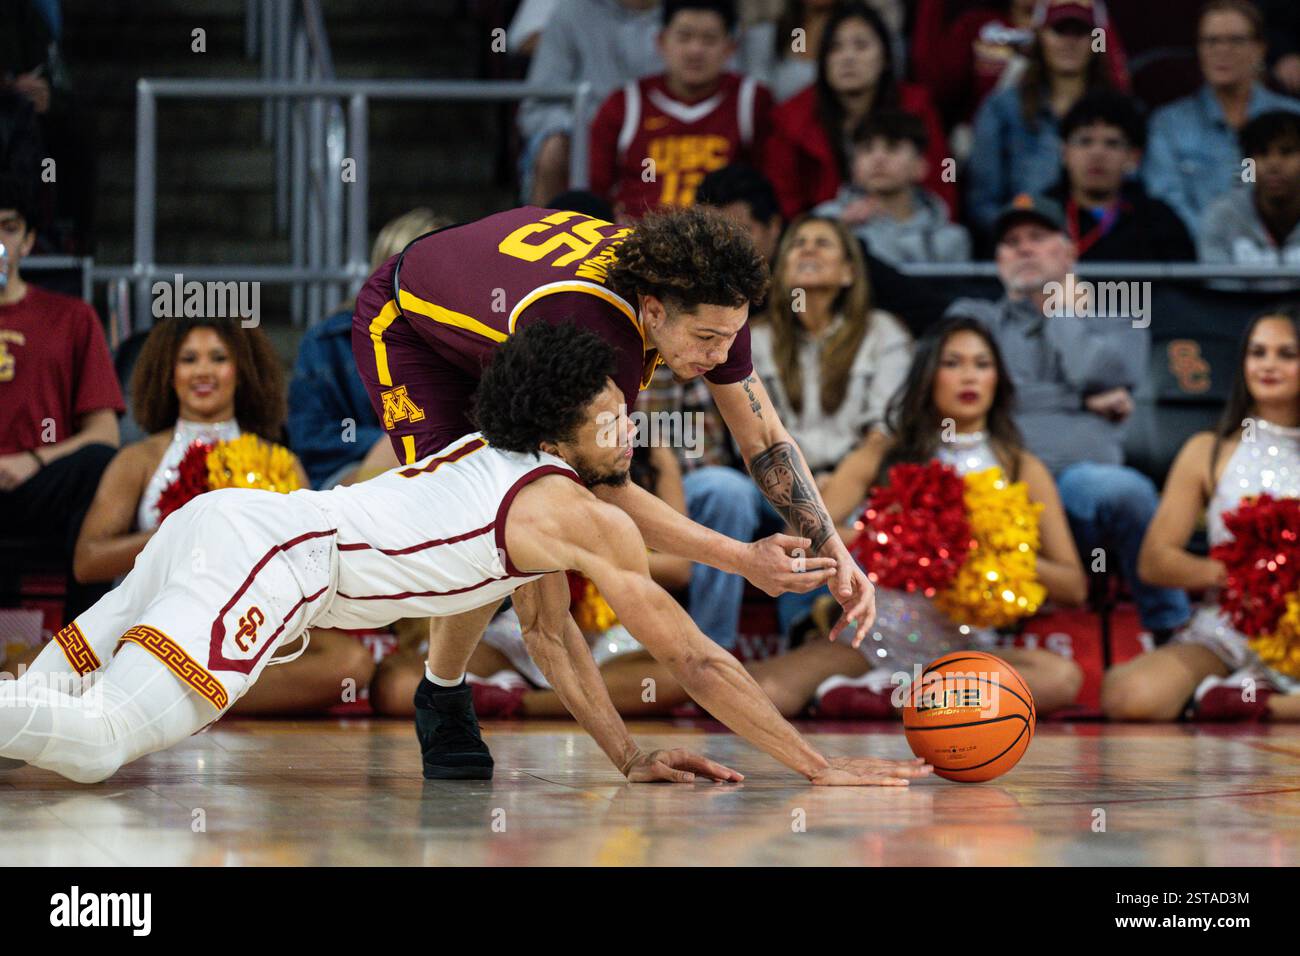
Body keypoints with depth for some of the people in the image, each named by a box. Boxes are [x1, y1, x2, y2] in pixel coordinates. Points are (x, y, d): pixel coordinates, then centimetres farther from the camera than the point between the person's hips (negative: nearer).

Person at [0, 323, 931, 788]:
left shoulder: (503, 460, 24)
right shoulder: (584, 516, -2)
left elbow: (552, 634, 32)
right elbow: (696, 660, 3)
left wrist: (630, 756, 26)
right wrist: (819, 766, 9)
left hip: (220, 519, 9)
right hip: (264, 563, -9)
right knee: (98, 743, -23)